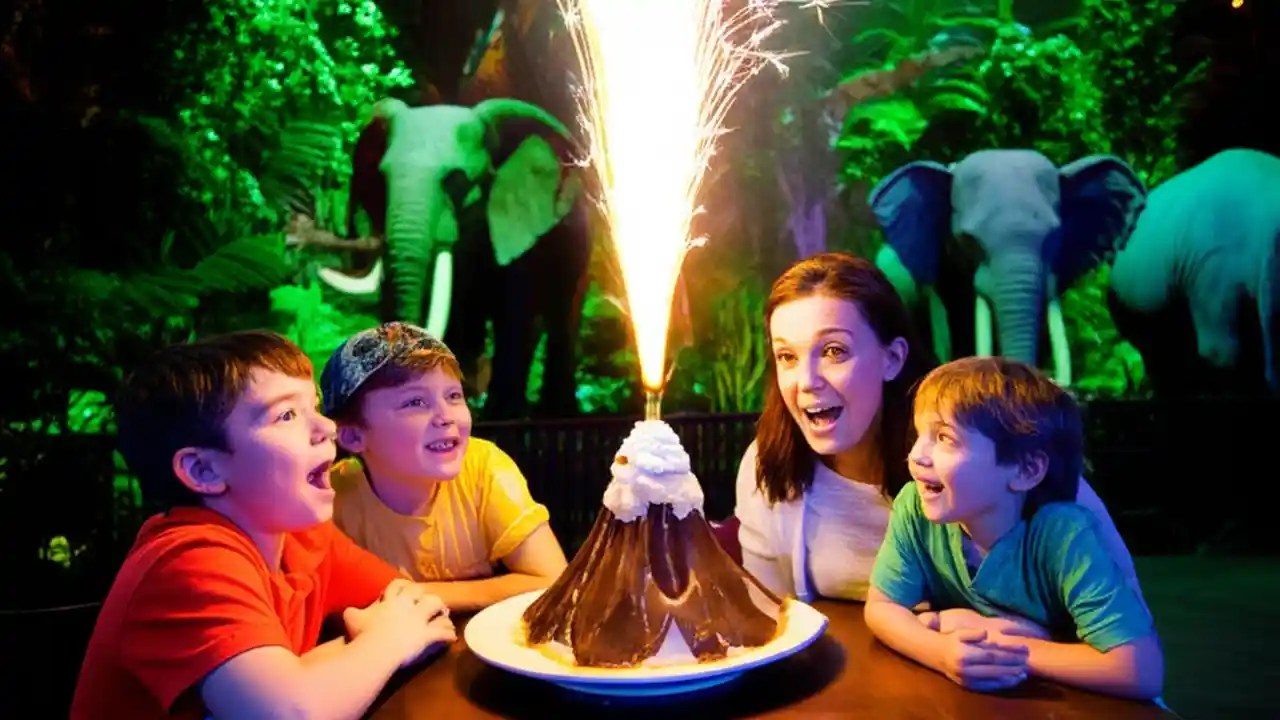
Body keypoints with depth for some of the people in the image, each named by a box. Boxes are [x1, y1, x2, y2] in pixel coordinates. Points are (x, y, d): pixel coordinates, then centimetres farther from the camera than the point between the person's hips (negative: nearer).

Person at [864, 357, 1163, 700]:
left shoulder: (1063, 535, -27)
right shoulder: (914, 507, -17)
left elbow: (1142, 671, -31)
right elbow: (881, 607, -10)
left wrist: (1000, 645, -25)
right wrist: (942, 653, -29)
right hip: (966, 699, 3)